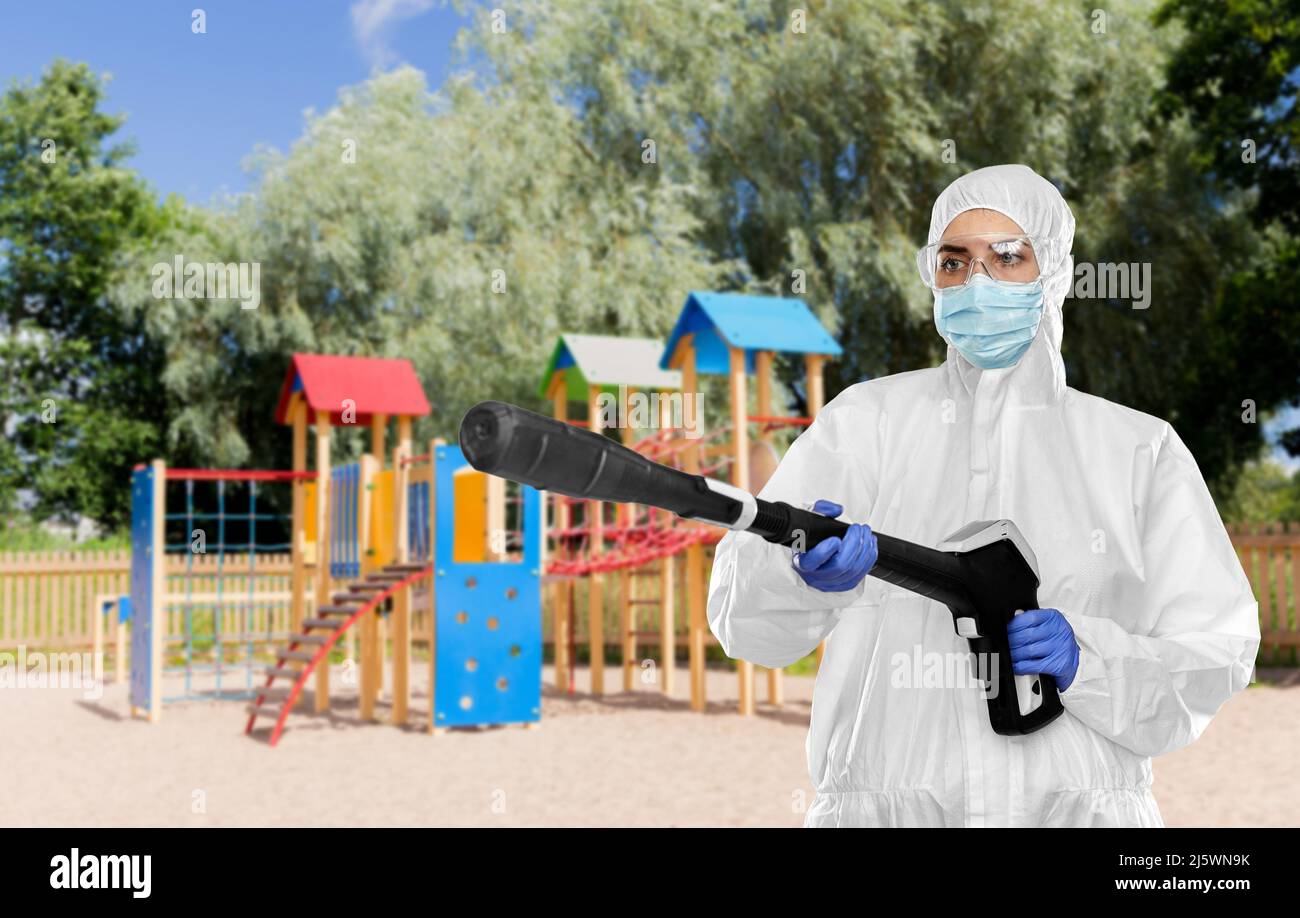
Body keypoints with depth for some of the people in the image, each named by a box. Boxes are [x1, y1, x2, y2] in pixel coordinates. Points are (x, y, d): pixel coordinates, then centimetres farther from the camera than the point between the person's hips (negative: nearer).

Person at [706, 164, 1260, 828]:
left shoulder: (1140, 450, 14)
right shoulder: (864, 420, 12)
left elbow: (1214, 658, 8)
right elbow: (742, 613, 1)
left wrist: (1085, 660, -10)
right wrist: (808, 570, -20)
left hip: (1081, 804, 1)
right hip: (879, 804, 0)